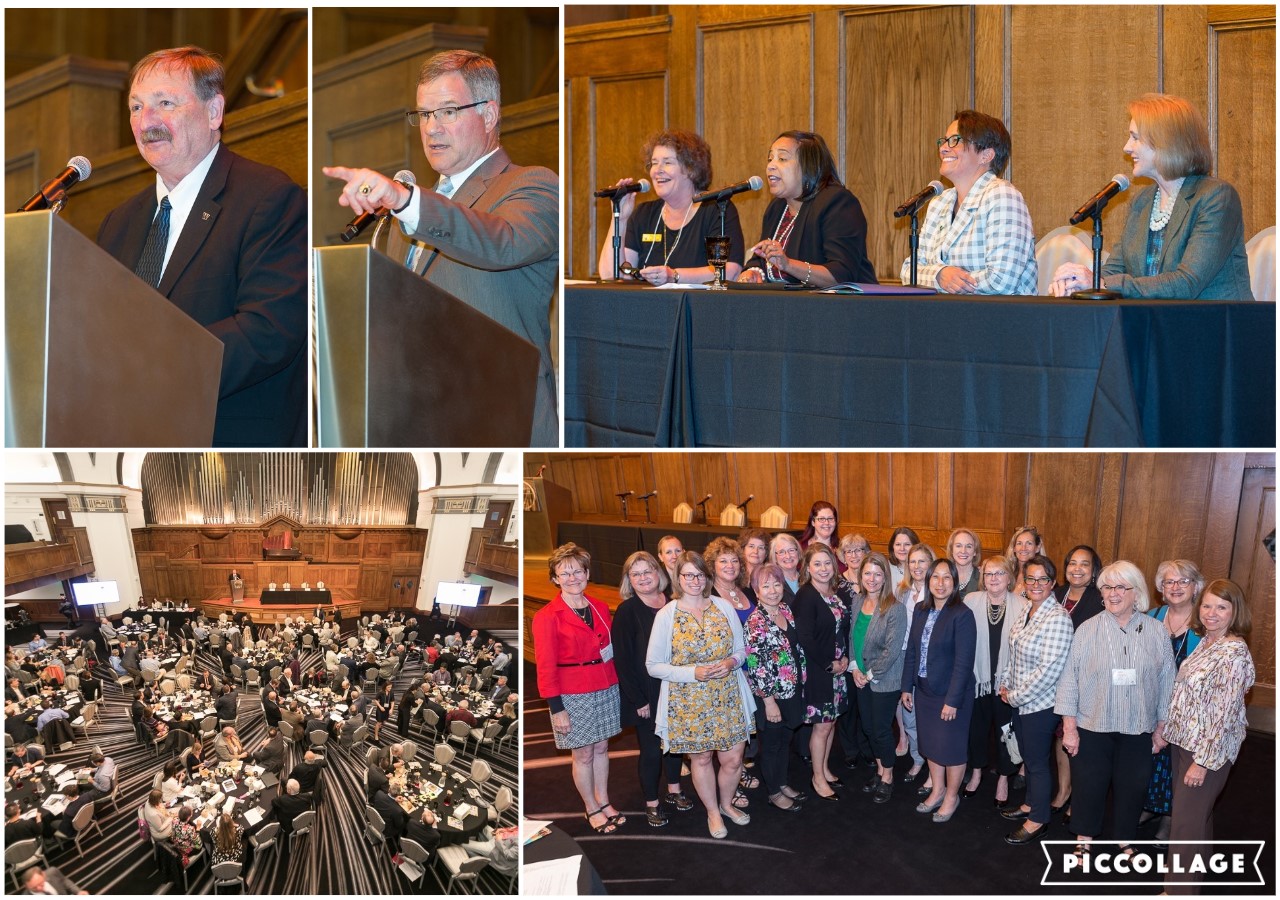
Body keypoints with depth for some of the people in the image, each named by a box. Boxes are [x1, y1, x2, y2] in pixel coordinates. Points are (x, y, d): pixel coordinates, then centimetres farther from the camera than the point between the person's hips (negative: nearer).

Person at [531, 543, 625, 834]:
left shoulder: (600, 608, 5)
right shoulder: (547, 617, -11)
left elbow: (612, 648, 12)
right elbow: (546, 666, -11)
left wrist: (615, 685, 1)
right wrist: (556, 708, -13)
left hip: (606, 690, 5)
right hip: (573, 695, -5)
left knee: (602, 748, 15)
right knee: (584, 754, 7)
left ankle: (604, 801, 30)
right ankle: (592, 809, 23)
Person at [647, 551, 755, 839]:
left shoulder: (724, 607, 0)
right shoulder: (666, 615, -9)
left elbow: (741, 649, 9)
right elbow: (653, 665, -8)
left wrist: (731, 662, -15)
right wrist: (693, 673, -19)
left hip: (727, 698, 2)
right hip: (688, 702, -2)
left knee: (733, 759, 7)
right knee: (701, 758, 11)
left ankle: (726, 803, 36)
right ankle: (713, 812, 34)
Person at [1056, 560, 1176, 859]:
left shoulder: (1155, 633, -2)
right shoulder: (1087, 630, -6)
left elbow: (1167, 681, 4)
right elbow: (1069, 679, -5)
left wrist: (1161, 727, 6)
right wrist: (1069, 726, -7)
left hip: (1138, 729, 1)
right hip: (1092, 726, -1)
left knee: (1131, 786, 13)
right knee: (1088, 784, 8)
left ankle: (1125, 840, 33)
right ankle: (1084, 840, 27)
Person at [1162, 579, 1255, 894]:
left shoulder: (1234, 652, -21)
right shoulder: (1205, 641, 6)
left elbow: (1224, 713, -22)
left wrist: (1203, 761, -20)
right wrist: (1169, 731, 14)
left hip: (1208, 749, -8)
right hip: (1183, 740, 8)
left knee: (1186, 820, -1)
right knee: (1197, 812, 22)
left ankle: (1178, 888, 10)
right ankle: (1193, 867, 39)